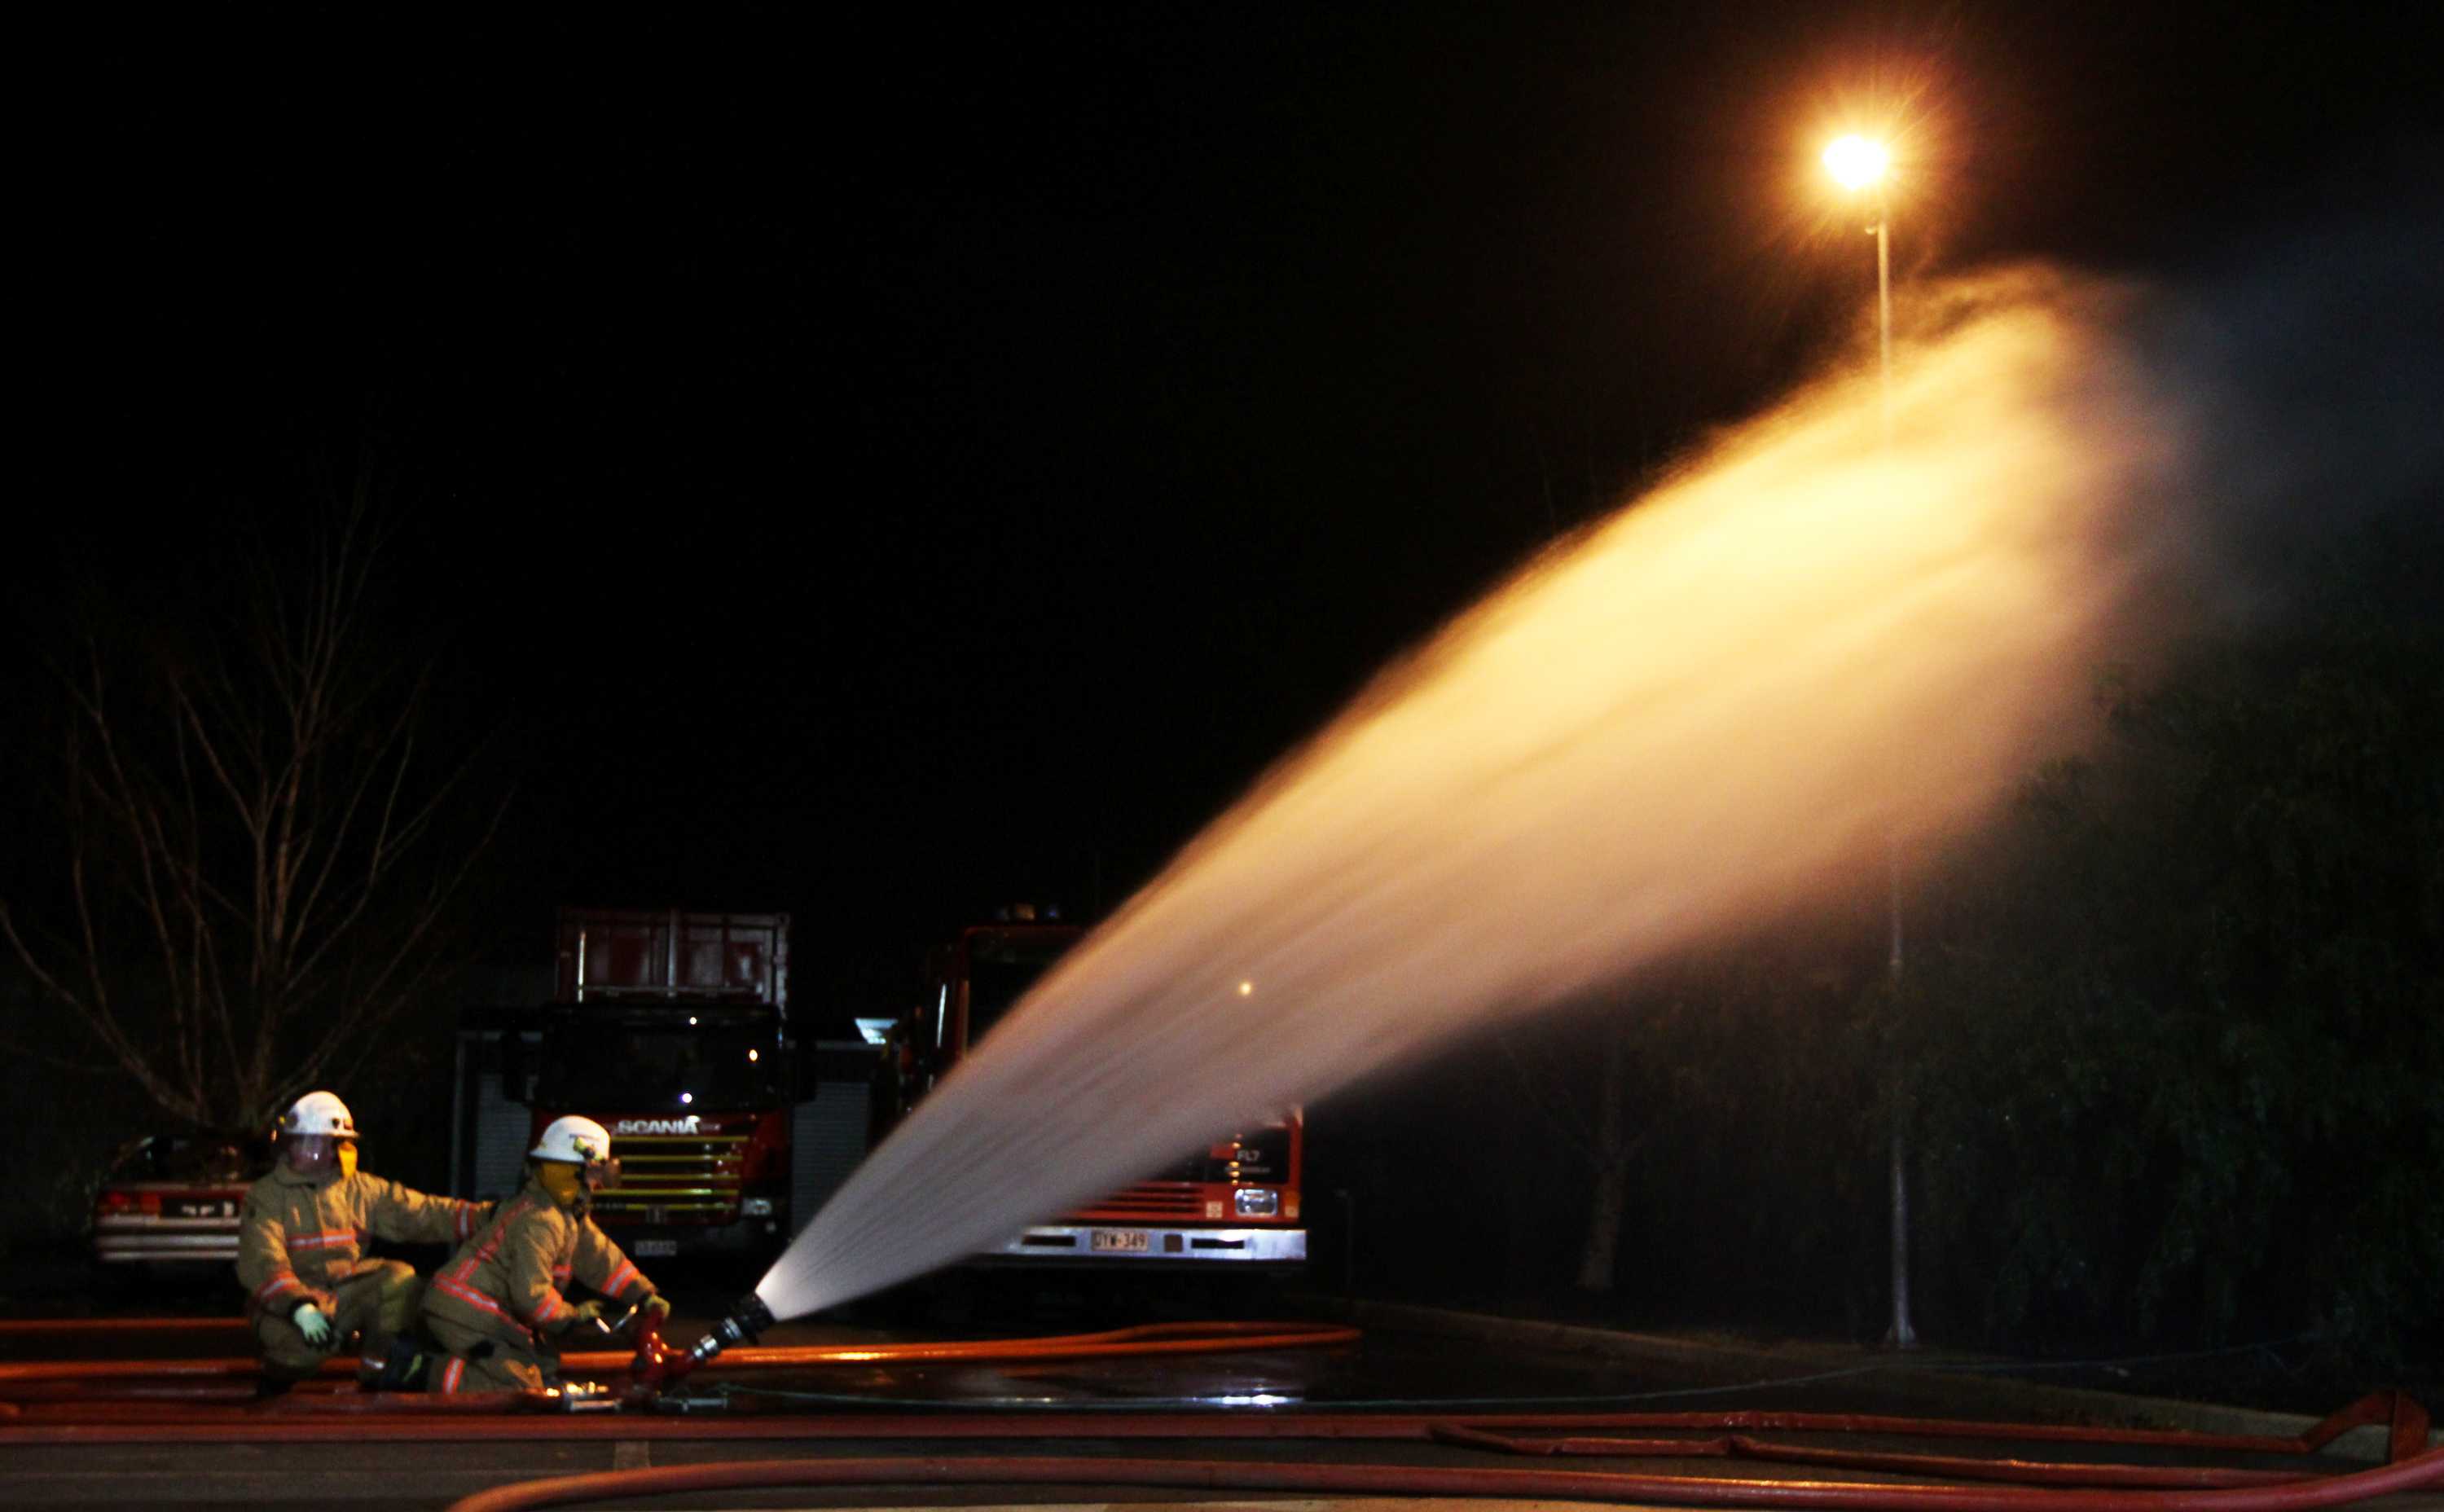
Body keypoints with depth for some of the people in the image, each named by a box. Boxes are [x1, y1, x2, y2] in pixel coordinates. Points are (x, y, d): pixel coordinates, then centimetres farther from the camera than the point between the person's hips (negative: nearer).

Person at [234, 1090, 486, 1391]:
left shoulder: (360, 1190, 9)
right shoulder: (265, 1196, -4)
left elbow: (421, 1213, 2)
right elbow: (262, 1264, -17)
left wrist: (484, 1217, -12)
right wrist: (299, 1307, -34)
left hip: (346, 1296, 4)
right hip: (287, 1305, -4)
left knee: (400, 1280, -22)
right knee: (302, 1340, -37)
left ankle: (380, 1370, -1)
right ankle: (280, 1372, 1)